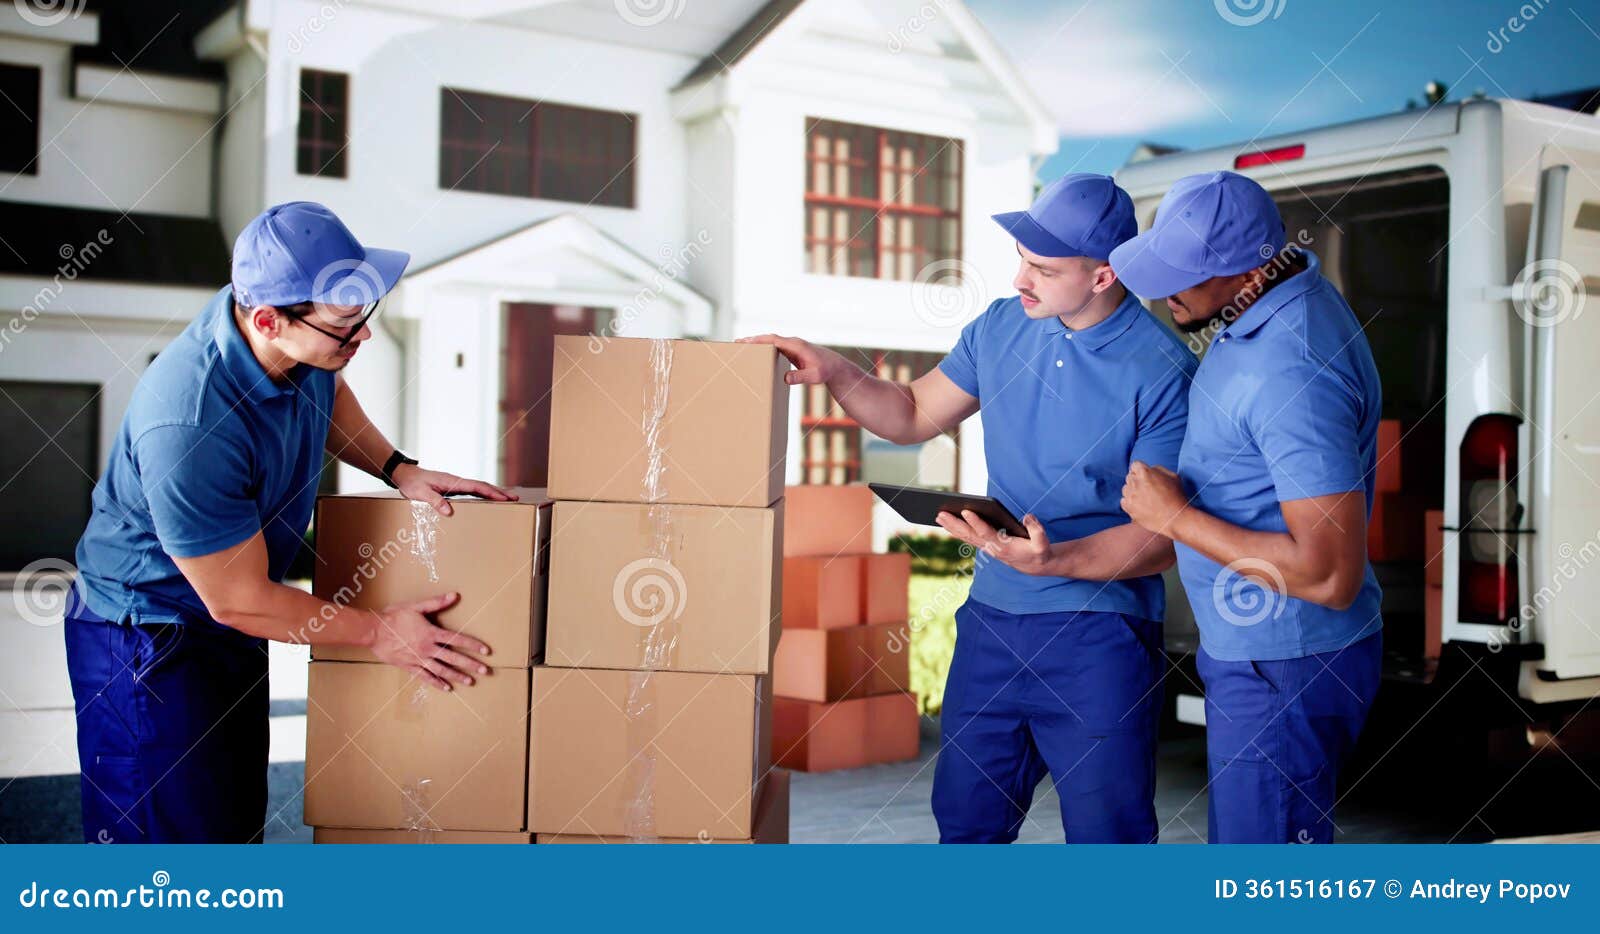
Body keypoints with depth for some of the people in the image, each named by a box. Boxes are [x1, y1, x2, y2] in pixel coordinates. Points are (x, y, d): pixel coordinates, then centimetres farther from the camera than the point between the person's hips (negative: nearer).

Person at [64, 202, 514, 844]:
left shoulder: (305, 341, -14)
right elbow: (241, 601, -25)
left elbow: (329, 393, 14)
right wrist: (378, 633, -14)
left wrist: (398, 470, 0)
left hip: (229, 623, 8)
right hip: (148, 639, -8)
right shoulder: (187, 429, -37)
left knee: (238, 820, 19)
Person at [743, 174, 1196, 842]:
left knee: (1105, 833, 7)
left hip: (1098, 637, -5)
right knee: (966, 821, 17)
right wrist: (832, 372, -1)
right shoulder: (1001, 326, 3)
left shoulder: (1162, 372, -14)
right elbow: (914, 416, 16)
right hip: (991, 617, 6)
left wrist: (1051, 560, -29)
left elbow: (1163, 537, -15)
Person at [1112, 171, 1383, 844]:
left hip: (1281, 673, -10)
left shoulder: (1294, 372, -30)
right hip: (1249, 647, 10)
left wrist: (1176, 517, -24)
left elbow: (1330, 575, -31)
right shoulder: (1284, 292, 2)